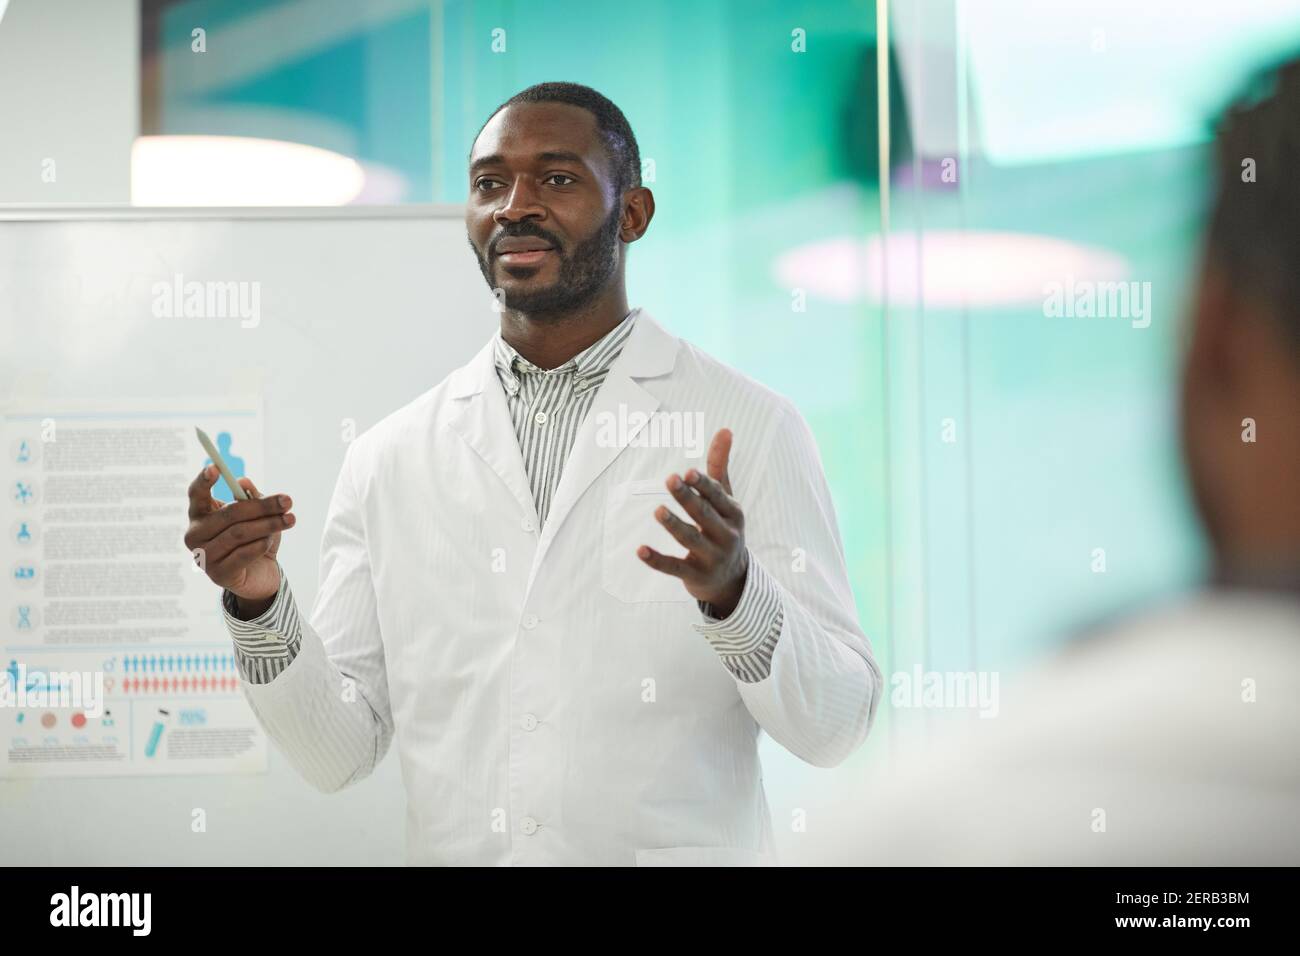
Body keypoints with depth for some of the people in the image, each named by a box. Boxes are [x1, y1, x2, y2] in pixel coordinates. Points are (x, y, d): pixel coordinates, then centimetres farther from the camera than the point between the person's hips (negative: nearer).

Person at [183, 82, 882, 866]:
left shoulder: (750, 427, -6)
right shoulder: (388, 459, 1)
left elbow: (835, 724, -9)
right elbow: (339, 751, 2)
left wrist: (734, 591, -26)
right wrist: (260, 603, -15)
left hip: (679, 853, -2)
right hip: (454, 848, 2)